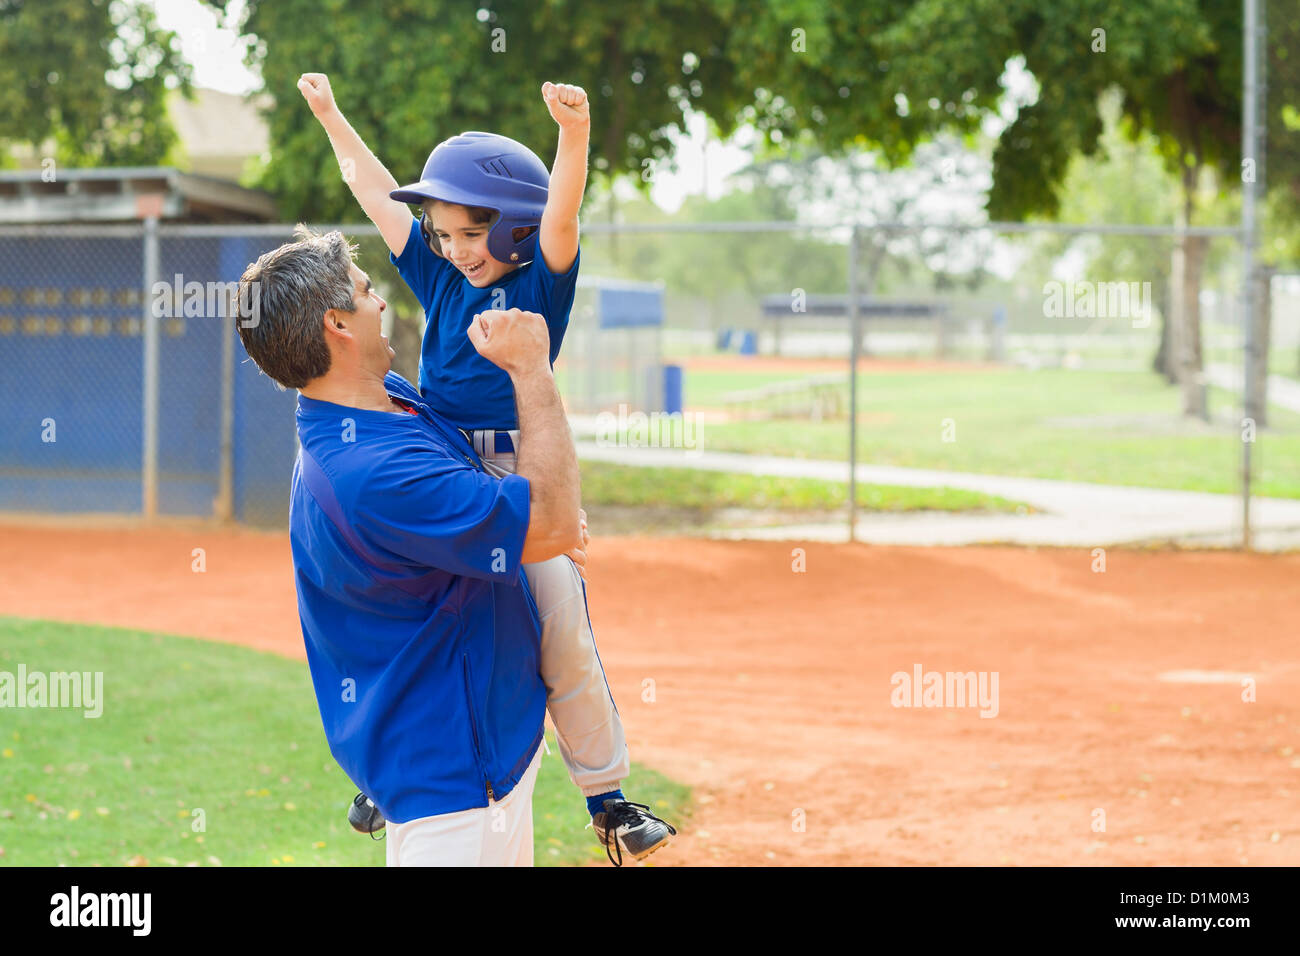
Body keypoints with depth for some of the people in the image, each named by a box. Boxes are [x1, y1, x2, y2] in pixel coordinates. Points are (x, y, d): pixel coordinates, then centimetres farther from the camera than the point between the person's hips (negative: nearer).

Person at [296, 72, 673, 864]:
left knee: (561, 627, -10)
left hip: (520, 477, -4)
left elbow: (560, 213, -20)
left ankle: (608, 797, -1)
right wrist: (330, 115, 17)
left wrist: (576, 133, -37)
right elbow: (376, 191, 16)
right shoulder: (439, 275, 10)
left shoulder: (542, 279, -2)